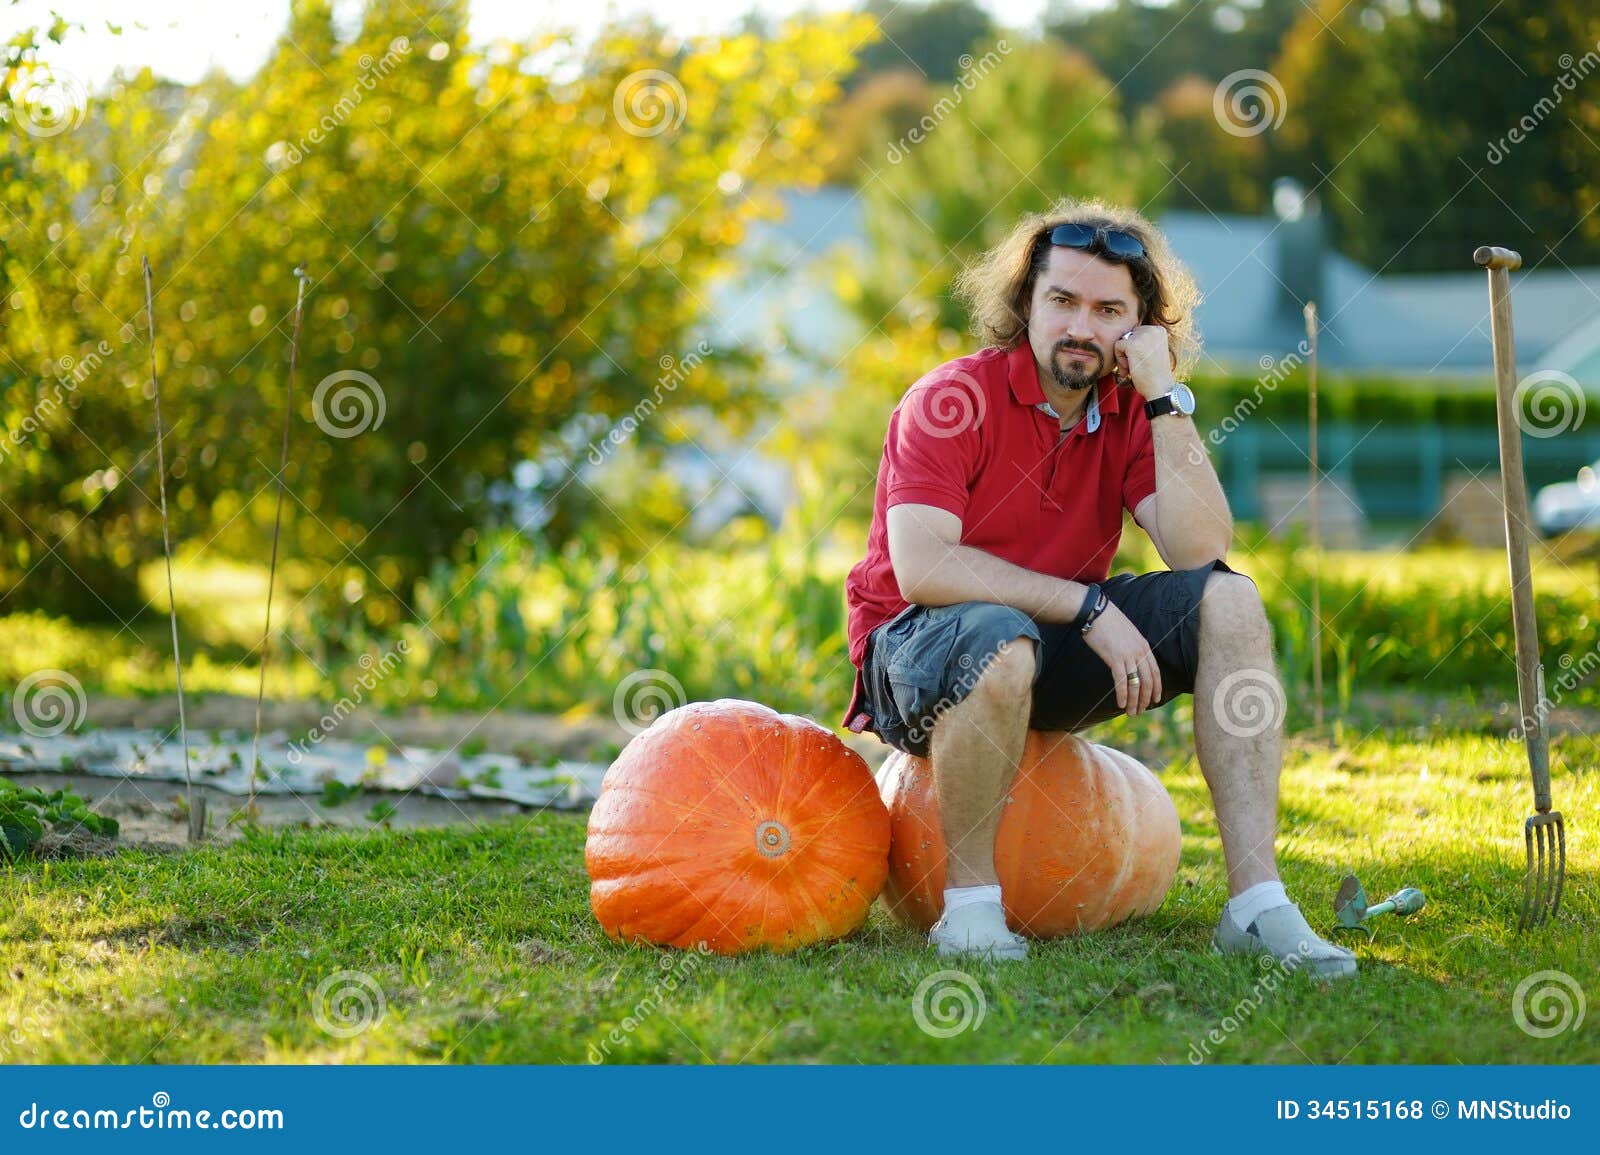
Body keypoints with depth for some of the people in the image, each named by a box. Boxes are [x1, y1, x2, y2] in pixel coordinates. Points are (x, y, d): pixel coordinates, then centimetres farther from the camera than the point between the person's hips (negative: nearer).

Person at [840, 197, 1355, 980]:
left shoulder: (1130, 412, 0)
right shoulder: (952, 401, -15)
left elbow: (1201, 552, -15)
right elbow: (920, 569, -29)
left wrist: (1165, 398, -21)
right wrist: (1089, 607, -29)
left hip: (1057, 643, 6)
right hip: (920, 651, -6)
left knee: (1227, 602, -14)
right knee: (1001, 643, -41)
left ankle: (1256, 902, -21)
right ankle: (968, 901, -20)